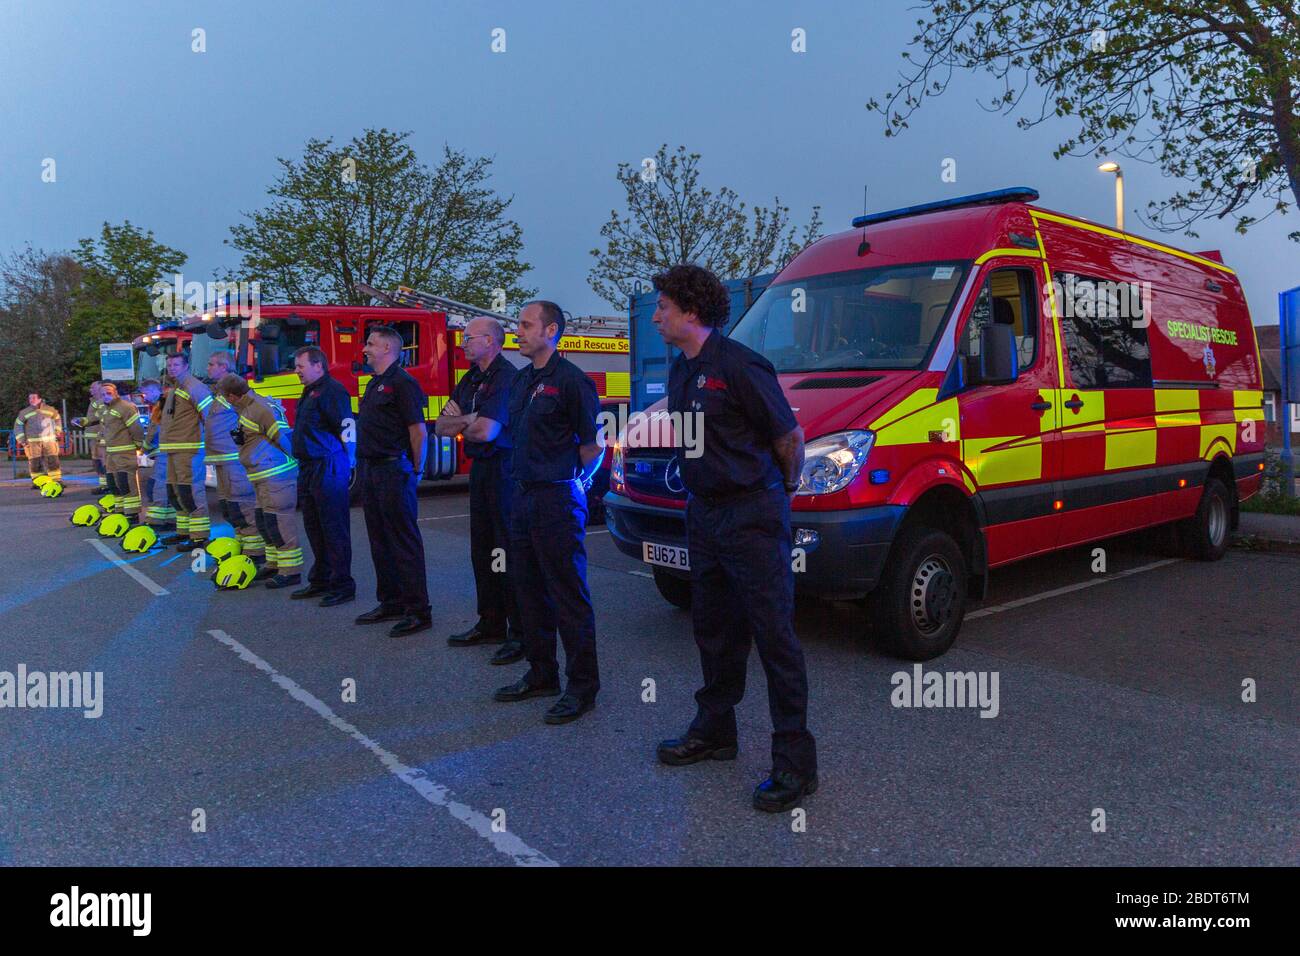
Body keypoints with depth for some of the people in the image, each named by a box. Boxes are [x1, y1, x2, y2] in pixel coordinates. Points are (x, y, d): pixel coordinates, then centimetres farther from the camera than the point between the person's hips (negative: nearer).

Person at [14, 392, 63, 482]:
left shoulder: (50, 409, 3)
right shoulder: (24, 412, 0)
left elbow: (57, 418, 22)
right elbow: (18, 425, 8)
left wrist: (57, 432, 19)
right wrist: (21, 440, 1)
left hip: (48, 440, 1)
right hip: (33, 442, 0)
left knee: (53, 461, -3)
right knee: (35, 463, -1)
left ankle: (56, 481, 3)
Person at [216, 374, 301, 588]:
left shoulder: (261, 409, -17)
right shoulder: (249, 407, 17)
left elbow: (284, 437, -20)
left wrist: (293, 461, -16)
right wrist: (242, 438, 17)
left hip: (276, 475, -11)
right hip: (263, 477, 11)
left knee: (278, 521, -9)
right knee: (264, 522, 18)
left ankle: (291, 570, -5)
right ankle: (274, 564, 29)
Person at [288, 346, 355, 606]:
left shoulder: (332, 390, -13)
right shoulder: (310, 392, 18)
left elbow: (347, 430, -18)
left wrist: (349, 467, -20)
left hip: (328, 468, -10)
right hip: (310, 468, 10)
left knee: (334, 528, -5)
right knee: (314, 527, 15)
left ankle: (342, 585, 2)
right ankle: (320, 581, 26)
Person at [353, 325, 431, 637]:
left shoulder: (402, 383, -12)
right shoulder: (374, 384, 17)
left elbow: (419, 431, -15)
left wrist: (416, 470, -11)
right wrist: (363, 471, 17)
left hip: (393, 471, -10)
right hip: (370, 473, 10)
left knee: (405, 542, -6)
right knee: (380, 541, 14)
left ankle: (418, 611, -1)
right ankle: (390, 603, 24)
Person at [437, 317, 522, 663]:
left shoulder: (505, 377, -14)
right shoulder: (470, 379, 15)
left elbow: (485, 431, -22)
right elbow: (441, 426, 12)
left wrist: (459, 424, 0)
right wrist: (467, 420, -8)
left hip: (504, 470, -10)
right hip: (480, 470, 10)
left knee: (509, 552, -8)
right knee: (482, 551, 14)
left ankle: (521, 633, -3)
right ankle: (491, 624, 24)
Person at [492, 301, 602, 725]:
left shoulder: (570, 380, -12)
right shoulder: (522, 379, 14)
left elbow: (593, 444, -10)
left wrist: (573, 482, -3)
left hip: (557, 499, -9)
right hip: (524, 496, 9)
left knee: (569, 595, -3)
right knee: (529, 590, 15)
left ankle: (582, 686, 6)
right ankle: (541, 675, 27)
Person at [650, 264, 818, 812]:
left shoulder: (738, 365, -17)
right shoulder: (680, 370, 10)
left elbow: (790, 435, -13)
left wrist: (785, 486, 1)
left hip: (752, 515, -9)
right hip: (704, 514, 9)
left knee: (774, 636, -4)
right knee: (713, 629, 18)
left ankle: (794, 762, 5)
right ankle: (714, 731, 34)